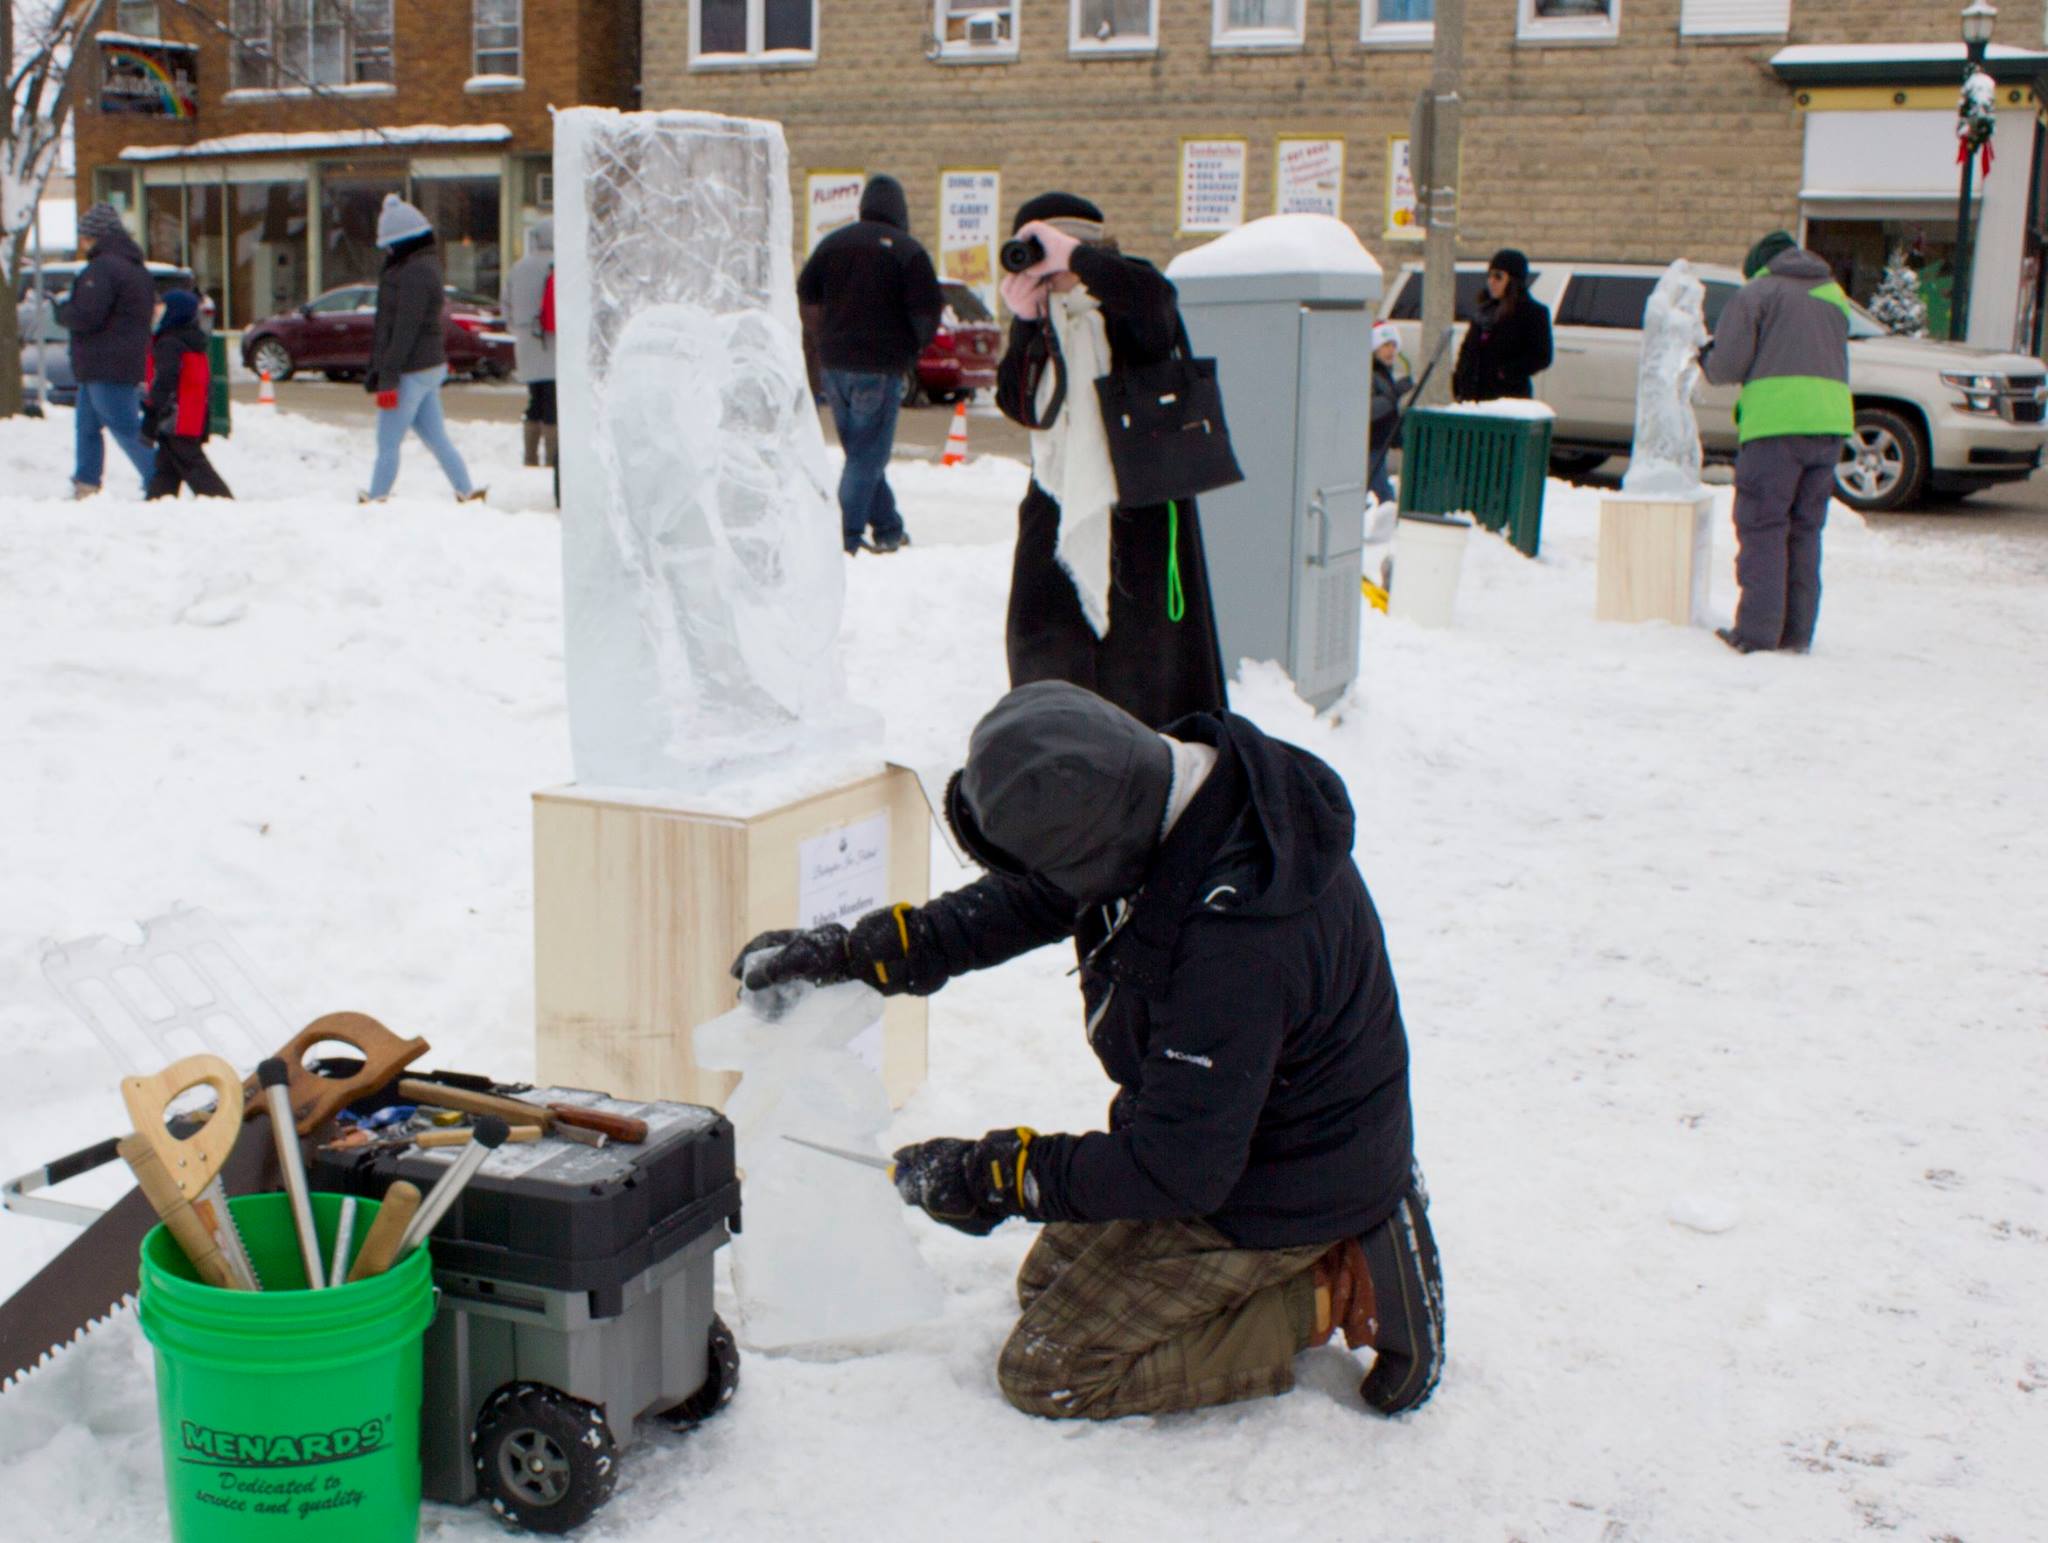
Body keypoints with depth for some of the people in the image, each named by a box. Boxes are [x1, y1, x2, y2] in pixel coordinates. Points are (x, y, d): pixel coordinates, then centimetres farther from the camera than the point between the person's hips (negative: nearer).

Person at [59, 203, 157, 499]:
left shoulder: (103, 268, -16)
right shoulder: (137, 269, 16)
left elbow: (86, 316, -22)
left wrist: (63, 310, -1)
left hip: (104, 368, -10)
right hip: (129, 363, 10)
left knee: (126, 429, -9)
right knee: (87, 426, 18)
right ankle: (85, 485, 22)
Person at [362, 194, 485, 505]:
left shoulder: (414, 273, -17)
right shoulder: (424, 266, 15)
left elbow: (405, 330, -21)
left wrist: (387, 379, -21)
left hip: (412, 371, -10)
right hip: (430, 367, 10)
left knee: (388, 443, -2)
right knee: (436, 437, 14)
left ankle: (375, 500, 4)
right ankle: (468, 493, 15)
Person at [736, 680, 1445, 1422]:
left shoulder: (1234, 946, -39)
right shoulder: (1172, 776, -13)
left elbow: (1177, 1170, -29)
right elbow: (1030, 900, 4)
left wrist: (991, 1176, -18)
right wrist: (857, 952, -1)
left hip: (1280, 1187, -9)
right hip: (1218, 1127, 9)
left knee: (1047, 1374, -3)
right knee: (1047, 1281, 19)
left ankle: (1331, 1293, 1)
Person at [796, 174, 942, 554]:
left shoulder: (833, 243, 10)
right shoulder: (906, 250, -6)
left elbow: (806, 298, 13)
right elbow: (928, 310, -10)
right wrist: (914, 349, 7)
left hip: (835, 363, 5)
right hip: (880, 366, -5)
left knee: (861, 451, 16)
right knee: (868, 455, -1)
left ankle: (888, 529, 22)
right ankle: (845, 536, -6)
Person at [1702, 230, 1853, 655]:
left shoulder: (1756, 292, 3)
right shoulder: (1834, 295, 23)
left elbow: (1729, 364, -5)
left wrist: (1709, 359, 18)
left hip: (1775, 421, -6)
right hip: (1830, 423, 6)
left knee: (1763, 528, -3)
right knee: (1805, 531, 11)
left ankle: (1757, 631, -8)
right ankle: (1797, 632, 11)